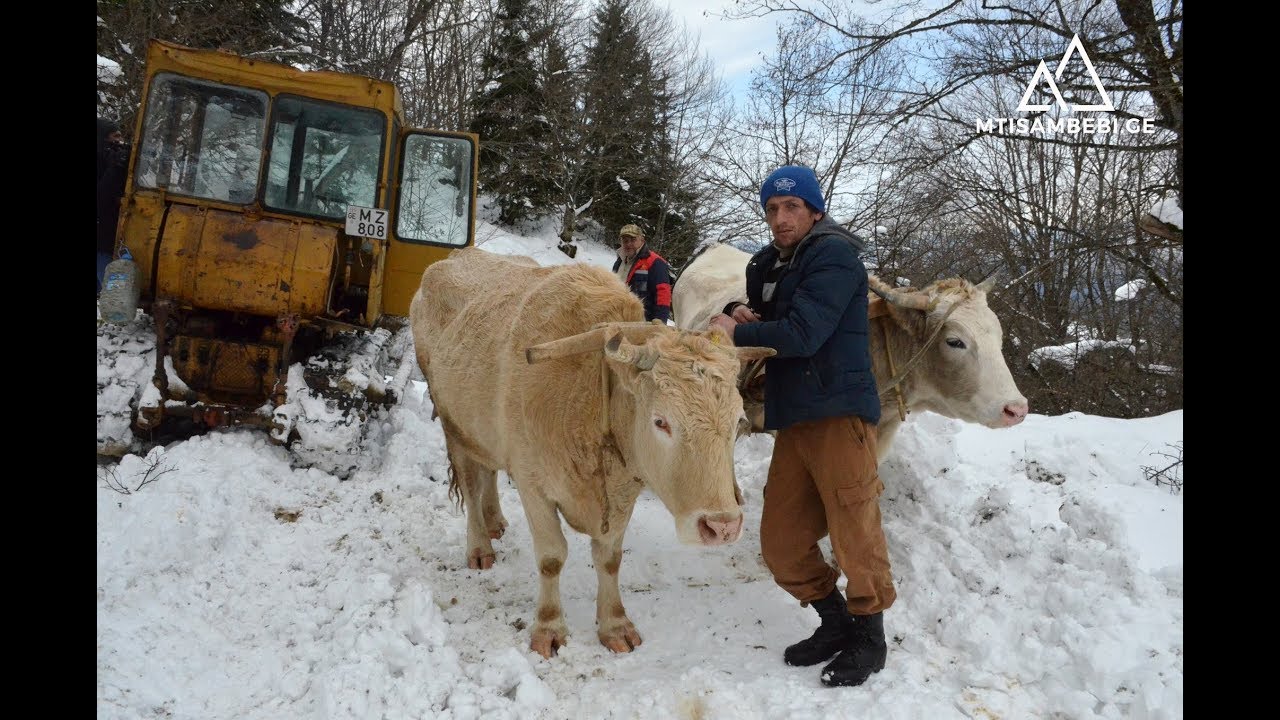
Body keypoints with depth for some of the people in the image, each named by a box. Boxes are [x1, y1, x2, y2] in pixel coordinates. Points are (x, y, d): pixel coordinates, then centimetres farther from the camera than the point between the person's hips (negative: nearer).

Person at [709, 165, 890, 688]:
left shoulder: (833, 256, -8)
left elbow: (802, 334, -19)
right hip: (792, 418, 8)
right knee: (781, 542, 9)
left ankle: (868, 638, 20)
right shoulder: (768, 265, 16)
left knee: (854, 532, 0)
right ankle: (835, 623, 27)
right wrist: (739, 312, 0)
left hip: (839, 413, -8)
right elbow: (754, 318, 23)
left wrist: (737, 333, -11)